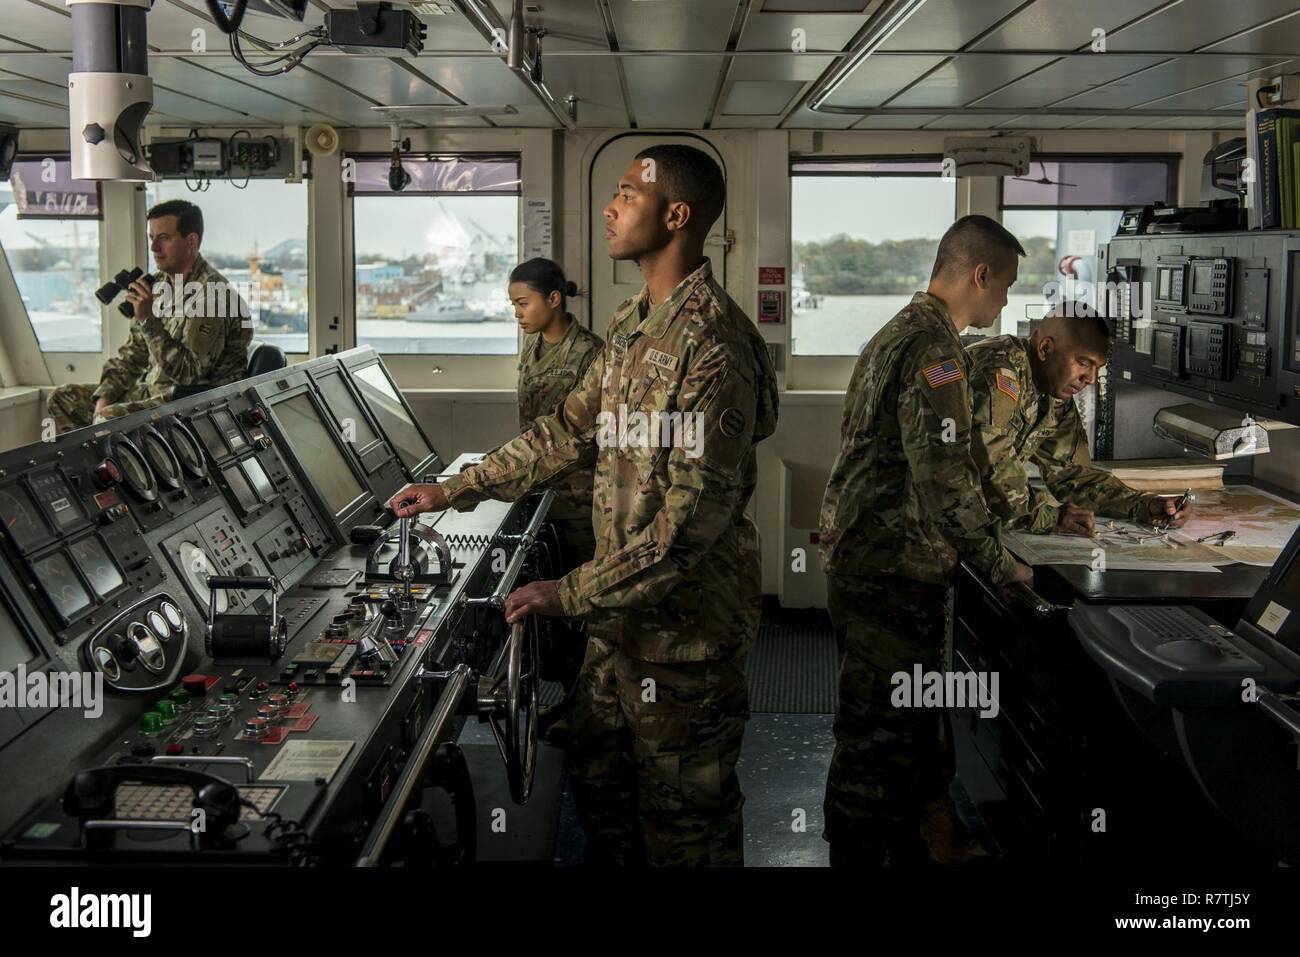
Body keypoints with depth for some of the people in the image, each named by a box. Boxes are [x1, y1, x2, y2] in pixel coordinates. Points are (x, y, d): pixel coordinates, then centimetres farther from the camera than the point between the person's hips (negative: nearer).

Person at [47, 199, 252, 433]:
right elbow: (133, 352, 16)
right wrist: (104, 397, 1)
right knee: (62, 399, 6)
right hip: (149, 390, 9)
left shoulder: (212, 293, -18)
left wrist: (148, 319, -28)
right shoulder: (161, 285, 10)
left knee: (110, 419, -30)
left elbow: (191, 373, -24)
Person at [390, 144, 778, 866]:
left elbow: (696, 515, -26)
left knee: (683, 818, 7)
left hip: (687, 620, -9)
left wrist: (573, 594, -22)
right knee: (598, 780, 22)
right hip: (624, 611, 9)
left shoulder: (712, 340, -22)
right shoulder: (634, 326, 10)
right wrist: (456, 492, 16)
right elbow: (569, 430, 19)